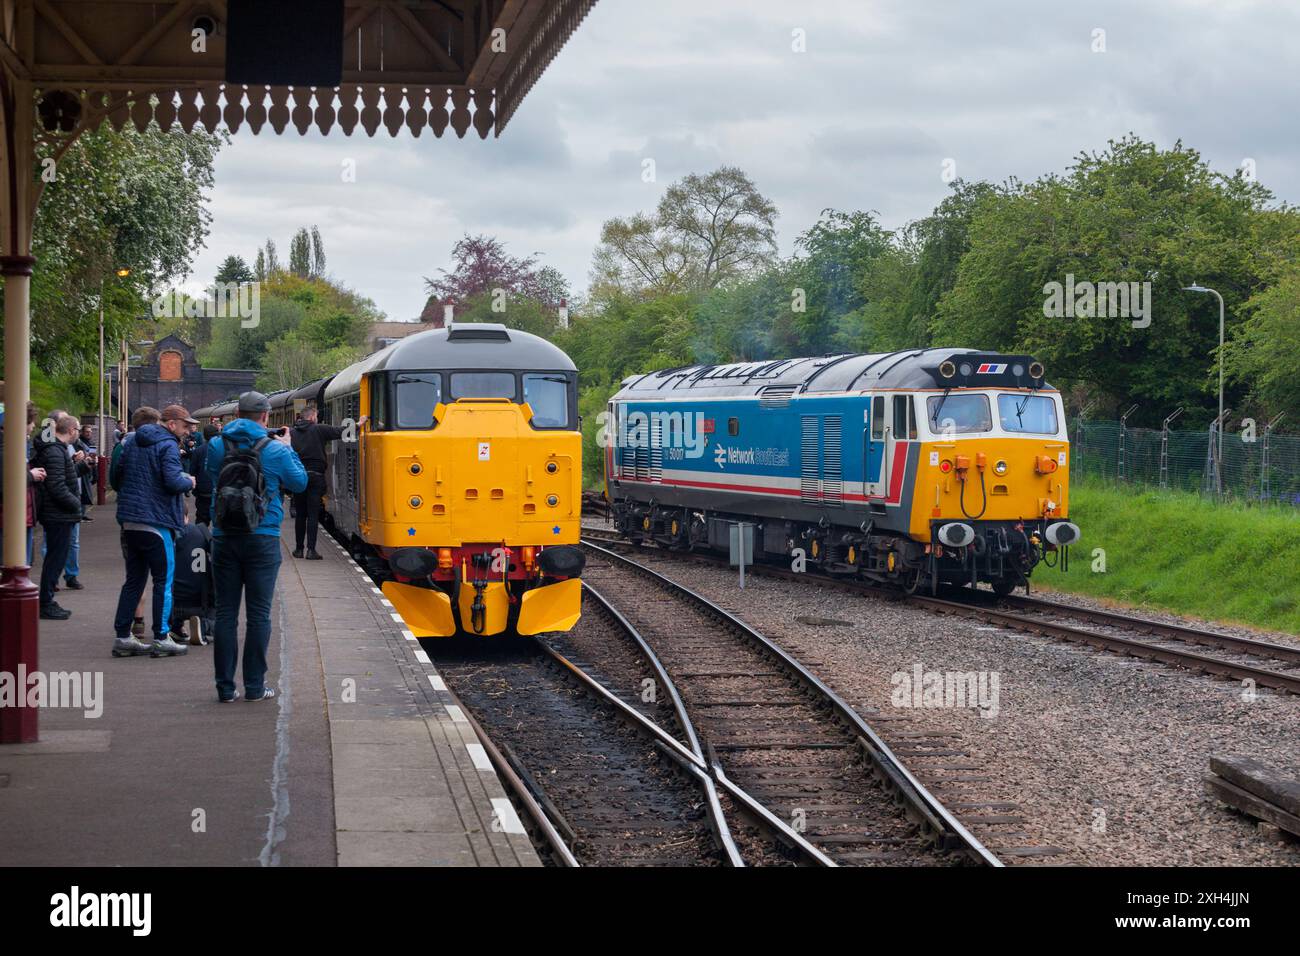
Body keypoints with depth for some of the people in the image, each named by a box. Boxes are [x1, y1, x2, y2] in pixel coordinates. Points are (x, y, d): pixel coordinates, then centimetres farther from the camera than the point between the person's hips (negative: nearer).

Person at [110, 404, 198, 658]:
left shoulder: (130, 441, 14)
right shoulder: (168, 446, -12)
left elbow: (118, 476, 18)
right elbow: (174, 482, -21)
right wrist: (188, 481, -2)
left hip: (129, 520, 8)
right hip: (157, 521, -7)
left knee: (134, 580, 13)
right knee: (163, 580, 1)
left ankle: (122, 636, 12)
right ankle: (161, 639, 0)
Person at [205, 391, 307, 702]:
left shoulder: (217, 446, 1)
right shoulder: (275, 450, -6)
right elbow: (299, 483, 6)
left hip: (224, 539, 2)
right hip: (262, 539, -2)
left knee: (226, 612, 7)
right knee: (258, 614, 4)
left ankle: (225, 687, 7)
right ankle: (254, 686, 6)